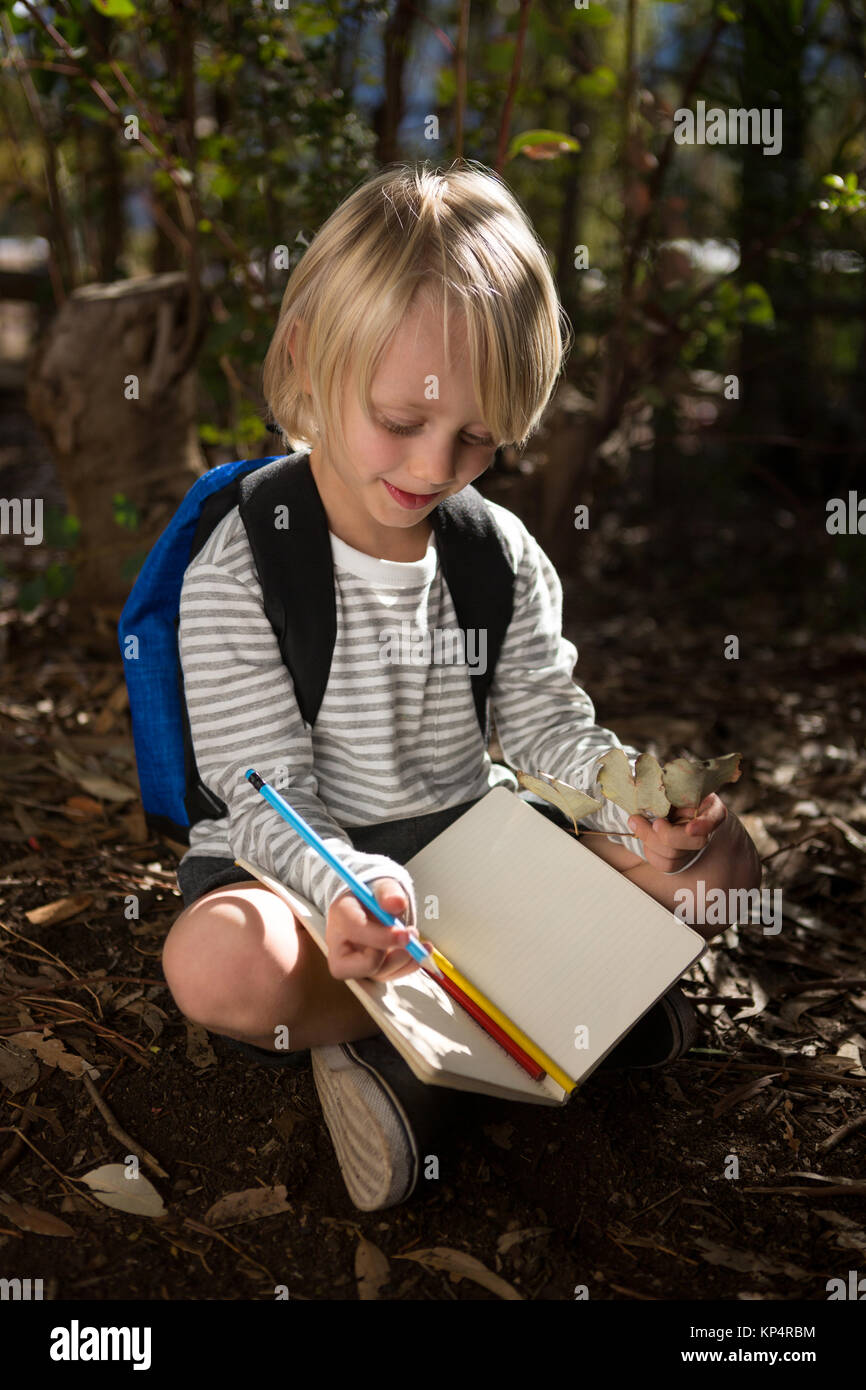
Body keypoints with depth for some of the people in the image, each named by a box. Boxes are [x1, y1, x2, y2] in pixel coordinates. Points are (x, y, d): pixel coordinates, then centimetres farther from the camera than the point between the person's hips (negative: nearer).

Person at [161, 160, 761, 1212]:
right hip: (301, 860, -4)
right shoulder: (239, 572, -15)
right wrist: (352, 887, -40)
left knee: (719, 856, -10)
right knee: (215, 962, -38)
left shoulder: (503, 551, 0)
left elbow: (546, 727, 0)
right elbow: (267, 797, -18)